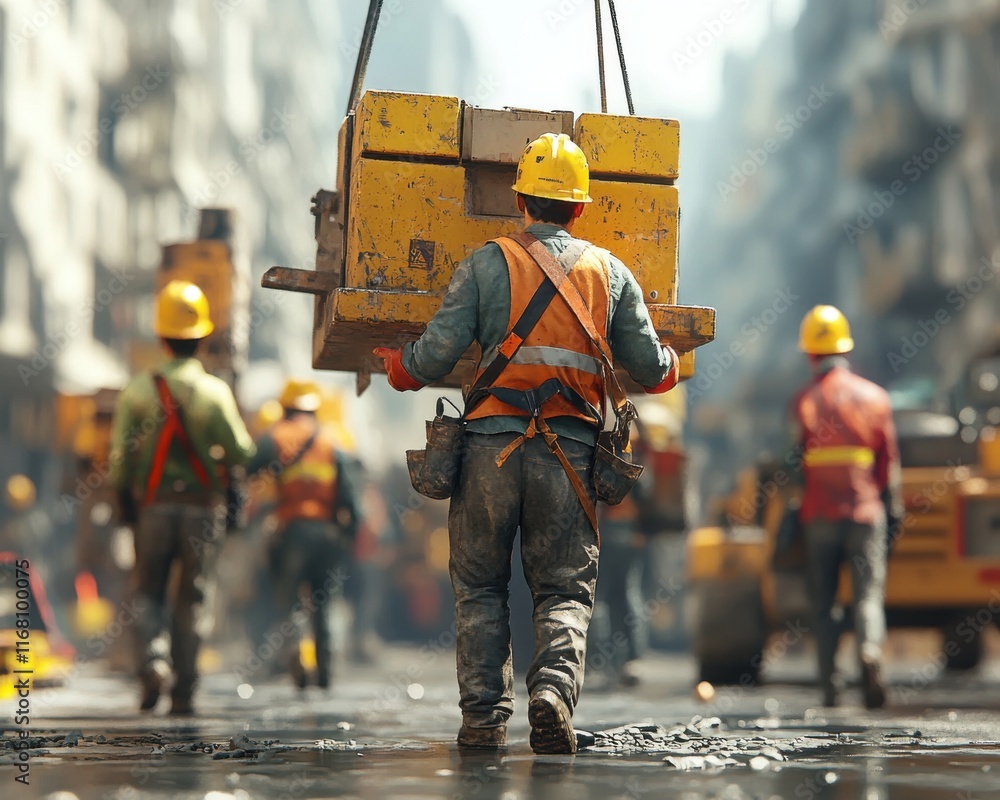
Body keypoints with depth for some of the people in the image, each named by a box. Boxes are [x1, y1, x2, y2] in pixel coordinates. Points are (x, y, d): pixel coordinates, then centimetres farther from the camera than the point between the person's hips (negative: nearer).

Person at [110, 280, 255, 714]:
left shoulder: (139, 389, -2)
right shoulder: (215, 390, -4)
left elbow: (121, 455, -4)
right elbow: (241, 453, -8)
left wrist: (124, 502, 8)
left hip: (153, 506, 0)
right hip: (203, 508, 0)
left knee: (147, 593, 13)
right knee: (193, 598, 7)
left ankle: (152, 662, -11)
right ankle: (184, 690, 4)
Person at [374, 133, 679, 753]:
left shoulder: (487, 264, 3)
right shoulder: (610, 271, 10)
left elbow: (437, 354, -3)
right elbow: (649, 369, 11)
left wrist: (397, 367, 19)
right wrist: (675, 364, 35)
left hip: (492, 443, -1)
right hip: (570, 448, 1)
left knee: (480, 588, 11)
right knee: (566, 589, 7)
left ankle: (485, 717, 4)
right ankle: (553, 691, -18)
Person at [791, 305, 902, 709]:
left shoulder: (804, 400, -3)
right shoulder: (874, 396, 3)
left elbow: (797, 461, -4)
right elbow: (889, 460, 6)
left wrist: (793, 509, 6)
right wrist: (892, 507, 14)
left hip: (819, 514, 0)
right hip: (866, 513, 1)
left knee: (823, 603, 8)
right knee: (869, 594, 0)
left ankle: (830, 684, 4)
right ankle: (870, 651, -27)